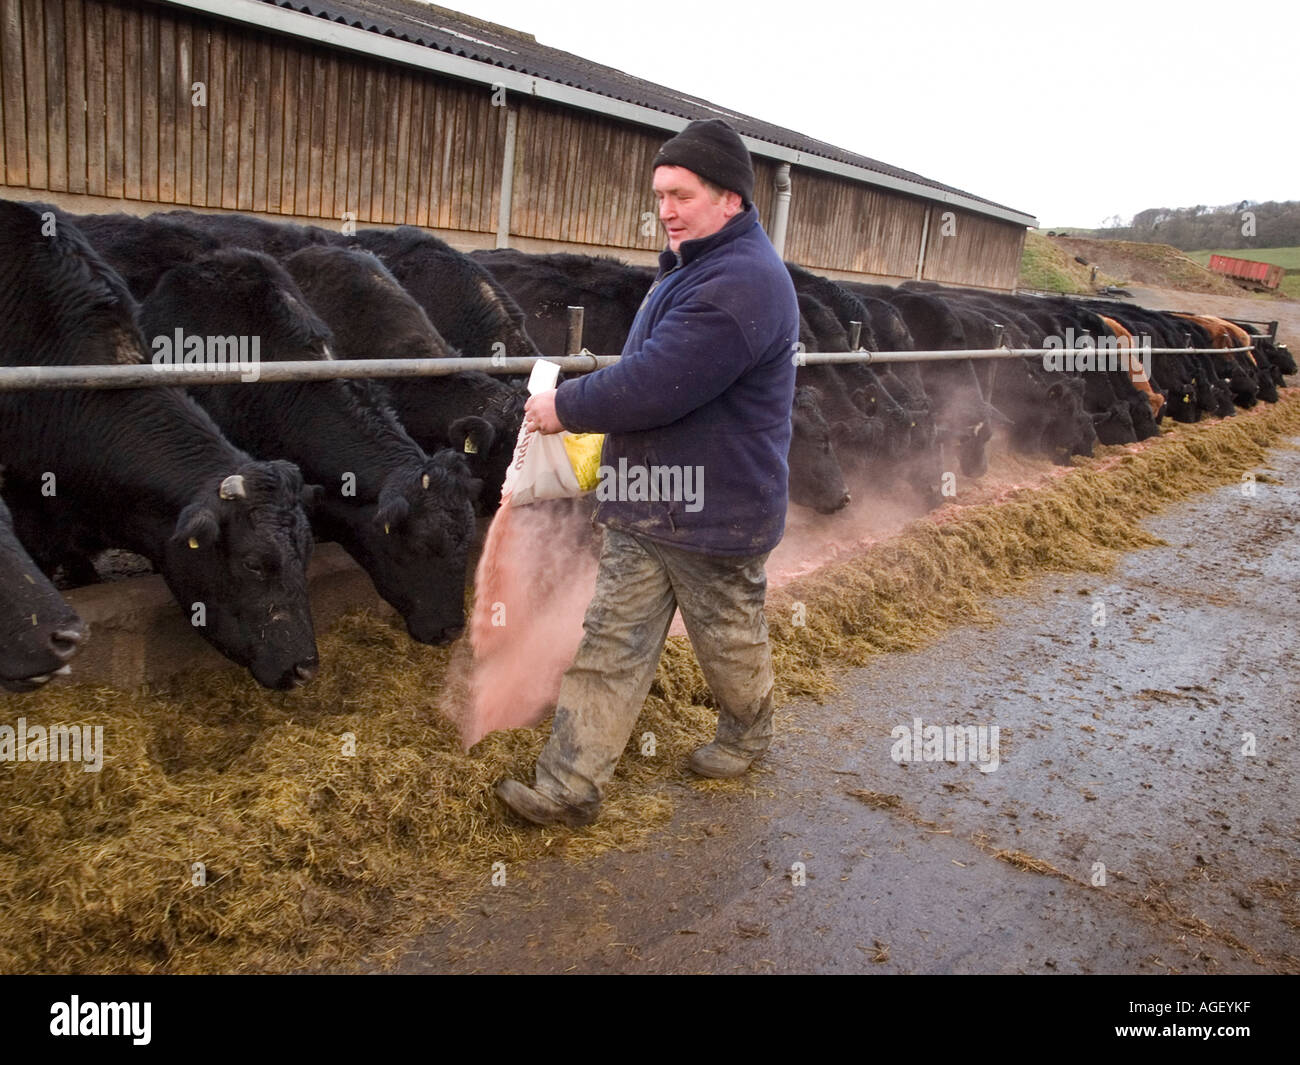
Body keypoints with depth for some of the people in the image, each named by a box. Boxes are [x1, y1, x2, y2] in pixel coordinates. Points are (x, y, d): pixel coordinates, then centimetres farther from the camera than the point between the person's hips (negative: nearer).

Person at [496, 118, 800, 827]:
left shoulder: (743, 283, -23)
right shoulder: (692, 268, 13)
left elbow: (655, 386, -28)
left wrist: (566, 407, -14)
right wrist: (580, 399, 9)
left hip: (713, 513, -9)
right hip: (643, 504, 9)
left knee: (729, 641, 15)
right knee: (609, 646, 7)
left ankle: (747, 733, 43)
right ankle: (569, 787, 12)